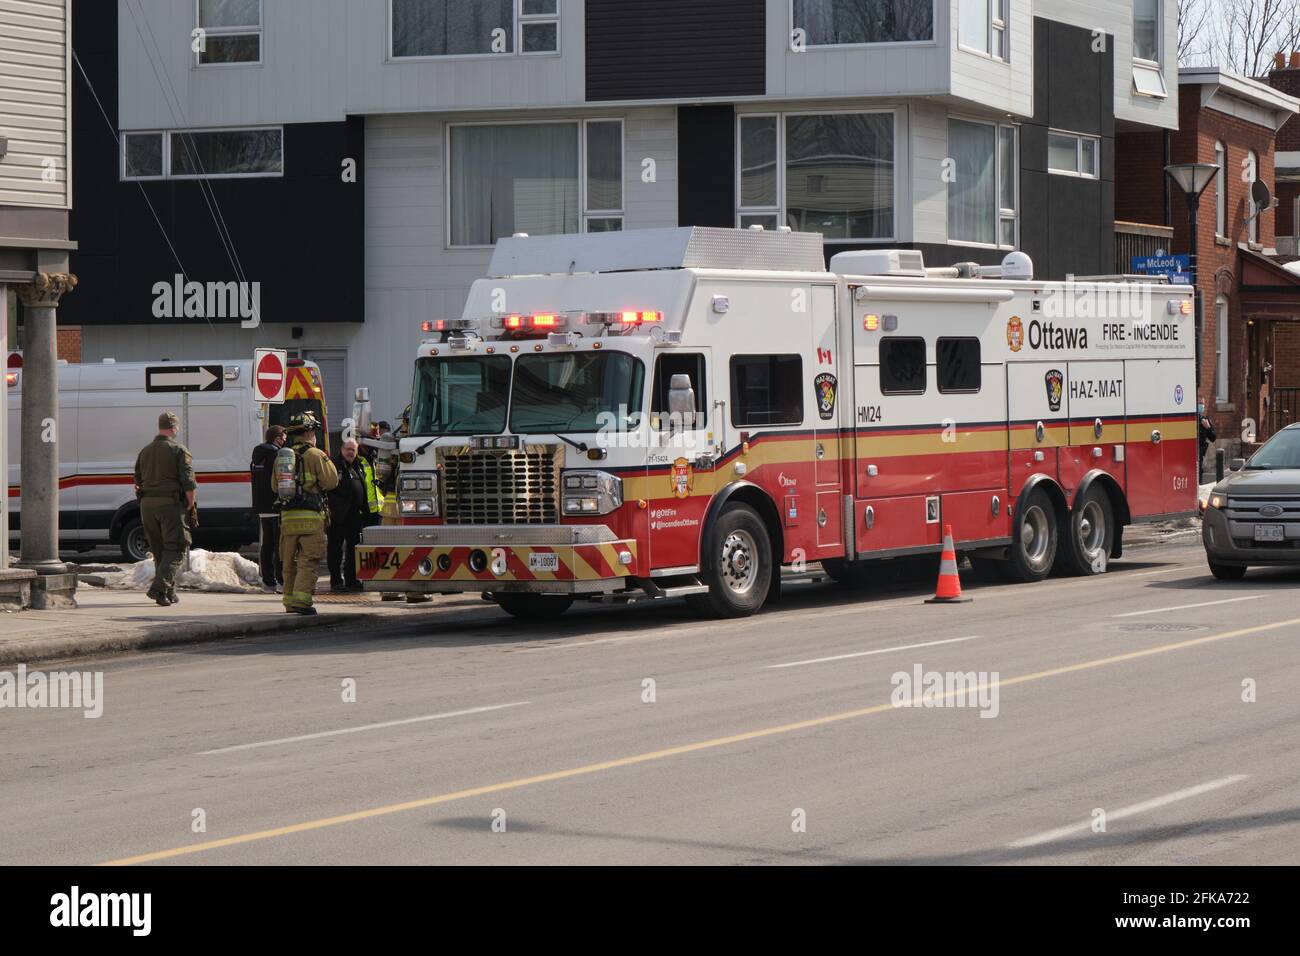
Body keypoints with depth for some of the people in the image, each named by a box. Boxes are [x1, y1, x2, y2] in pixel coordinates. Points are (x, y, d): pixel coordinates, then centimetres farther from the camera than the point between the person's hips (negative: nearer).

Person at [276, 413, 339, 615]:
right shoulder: (316, 455, -7)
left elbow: (275, 485, 18)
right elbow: (331, 481, -8)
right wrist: (327, 462, 10)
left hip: (287, 515, 6)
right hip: (310, 516, -6)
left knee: (289, 561, 13)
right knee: (309, 560, -6)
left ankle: (290, 599, 17)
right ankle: (301, 600, -16)